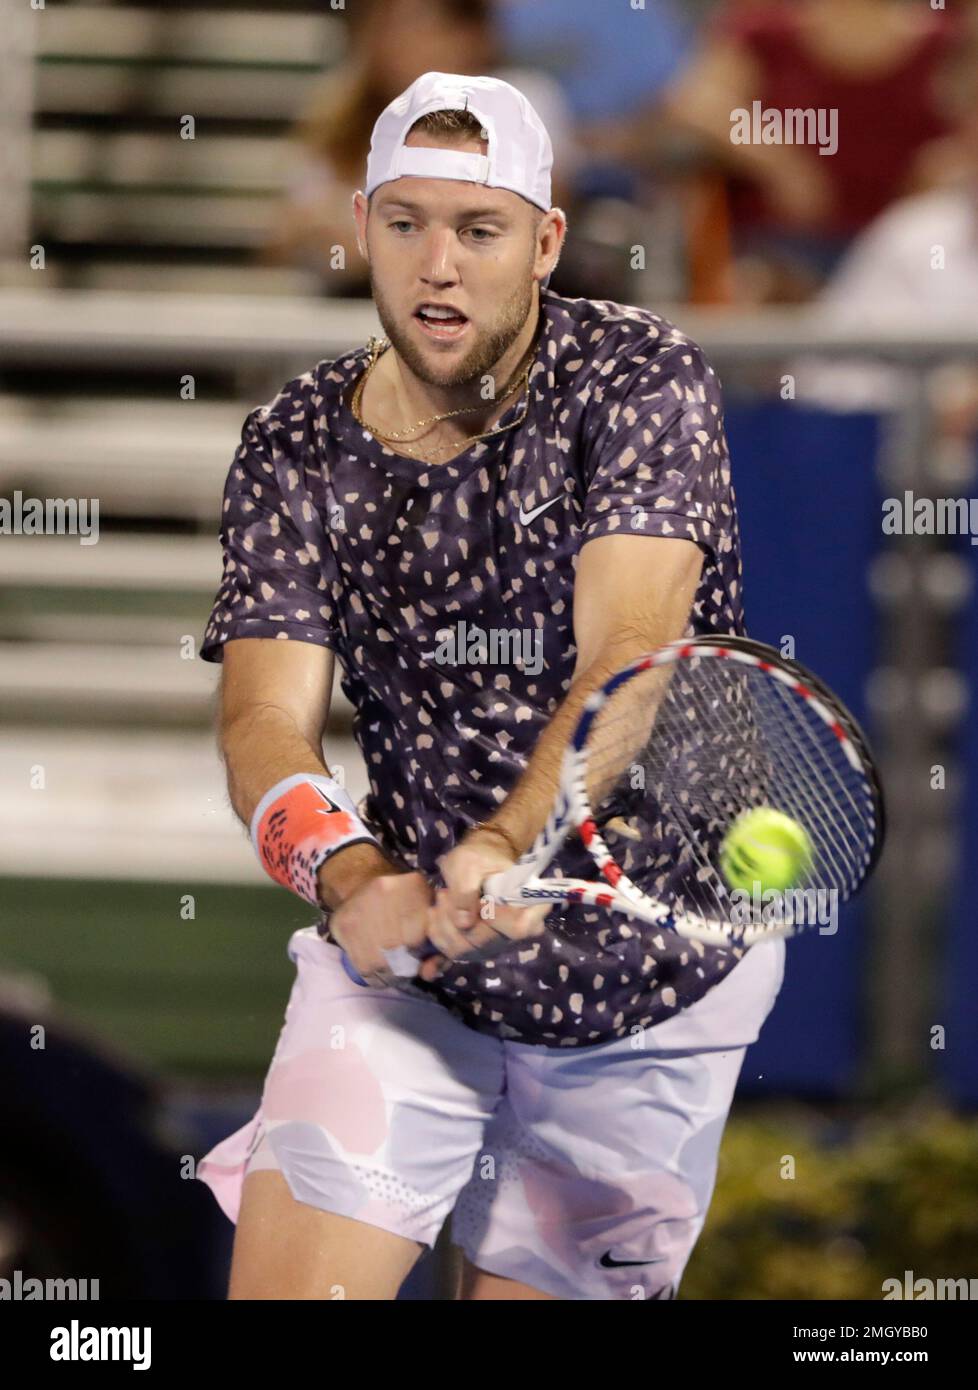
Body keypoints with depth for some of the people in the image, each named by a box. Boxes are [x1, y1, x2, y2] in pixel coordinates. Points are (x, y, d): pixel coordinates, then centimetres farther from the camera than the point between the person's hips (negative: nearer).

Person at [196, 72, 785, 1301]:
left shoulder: (640, 380, -13)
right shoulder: (297, 449, -3)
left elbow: (631, 660, -27)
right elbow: (266, 715, -13)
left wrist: (507, 846, -45)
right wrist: (349, 875, -36)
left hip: (652, 994, -1)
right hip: (403, 961, 1)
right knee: (288, 1290, -15)